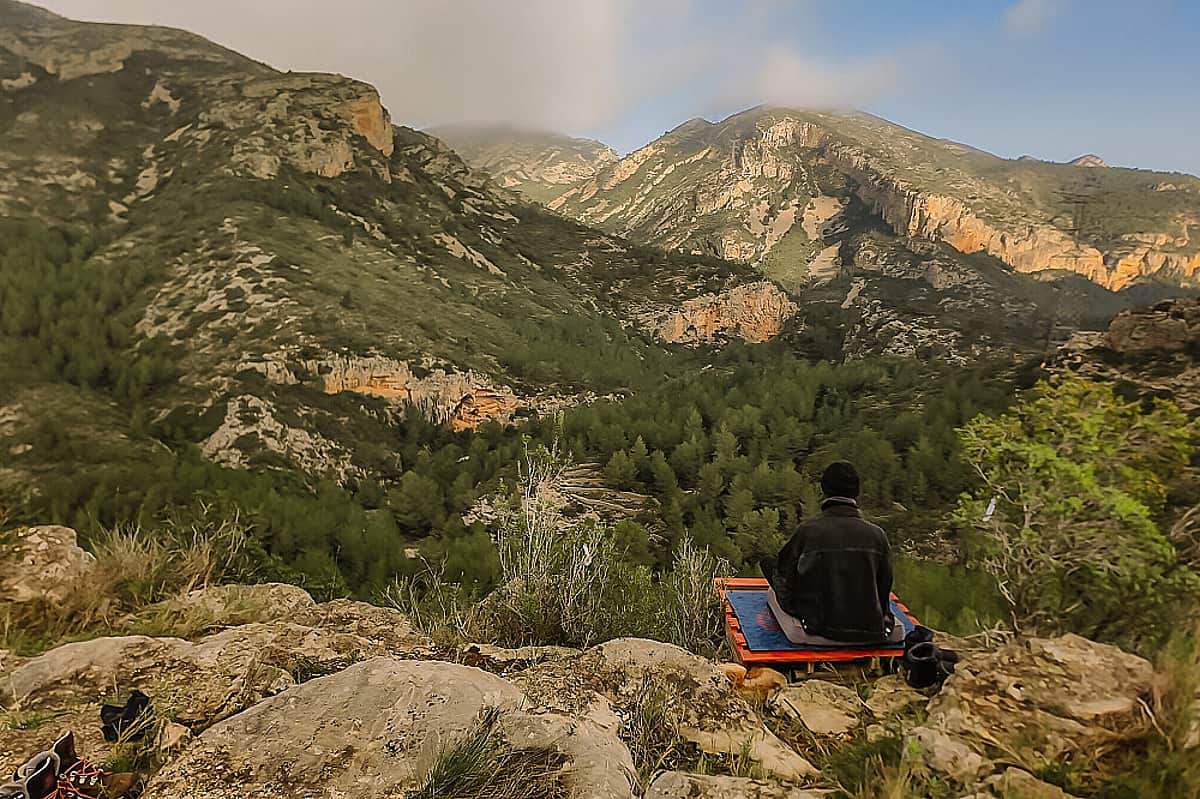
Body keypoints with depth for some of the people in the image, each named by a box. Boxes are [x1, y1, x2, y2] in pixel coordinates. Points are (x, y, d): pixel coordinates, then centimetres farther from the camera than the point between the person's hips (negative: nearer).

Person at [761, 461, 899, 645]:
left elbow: (786, 589, -4)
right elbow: (884, 588, 6)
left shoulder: (807, 531, -11)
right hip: (872, 635, 4)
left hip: (821, 636, -3)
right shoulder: (877, 534, -4)